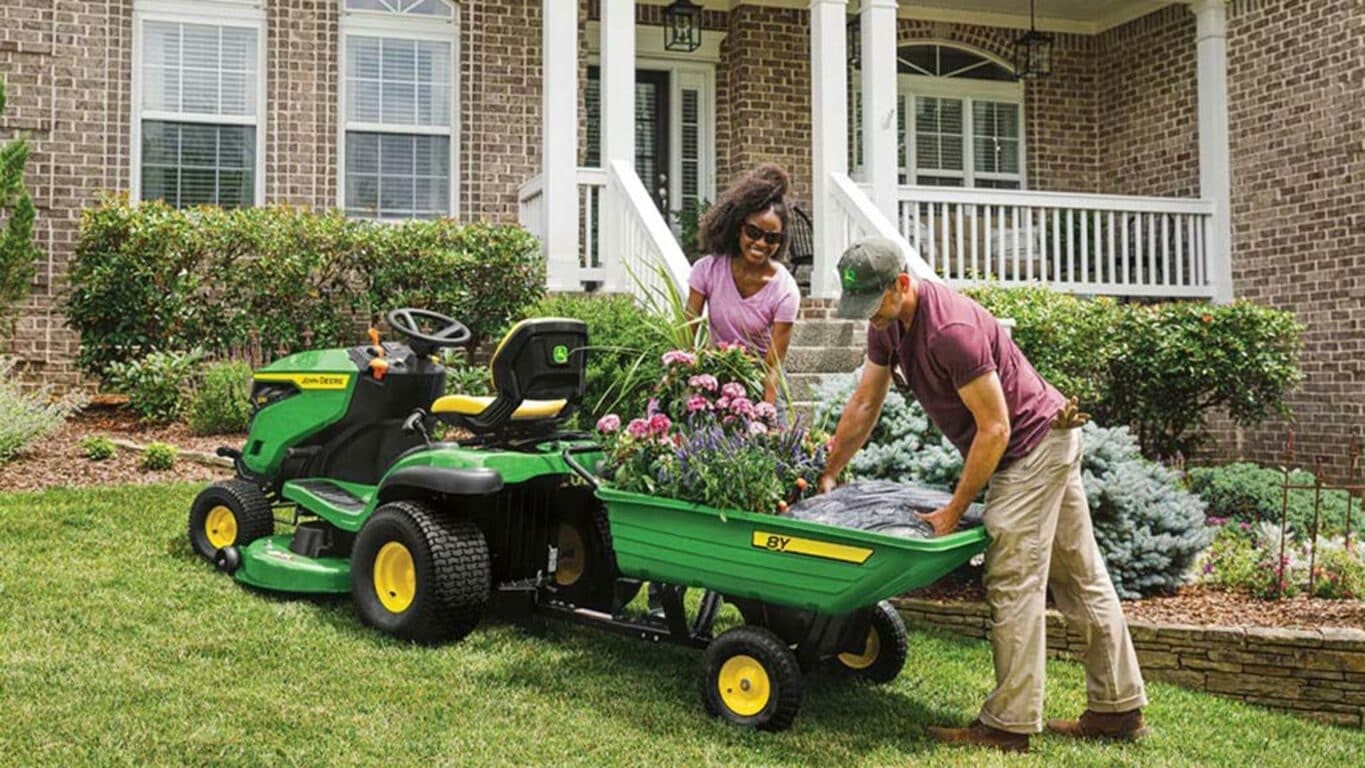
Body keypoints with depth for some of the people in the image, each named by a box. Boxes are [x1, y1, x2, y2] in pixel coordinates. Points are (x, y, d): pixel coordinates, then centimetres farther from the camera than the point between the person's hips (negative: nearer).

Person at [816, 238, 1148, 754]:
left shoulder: (951, 329, -28)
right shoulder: (887, 324, 0)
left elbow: (994, 428, -24)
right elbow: (865, 403, 10)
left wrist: (954, 511, -18)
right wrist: (828, 475, 10)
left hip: (1033, 445, -10)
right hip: (1046, 444, 10)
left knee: (1013, 587, -7)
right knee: (1081, 580, 13)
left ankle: (1008, 726, 0)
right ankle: (1120, 708, 22)